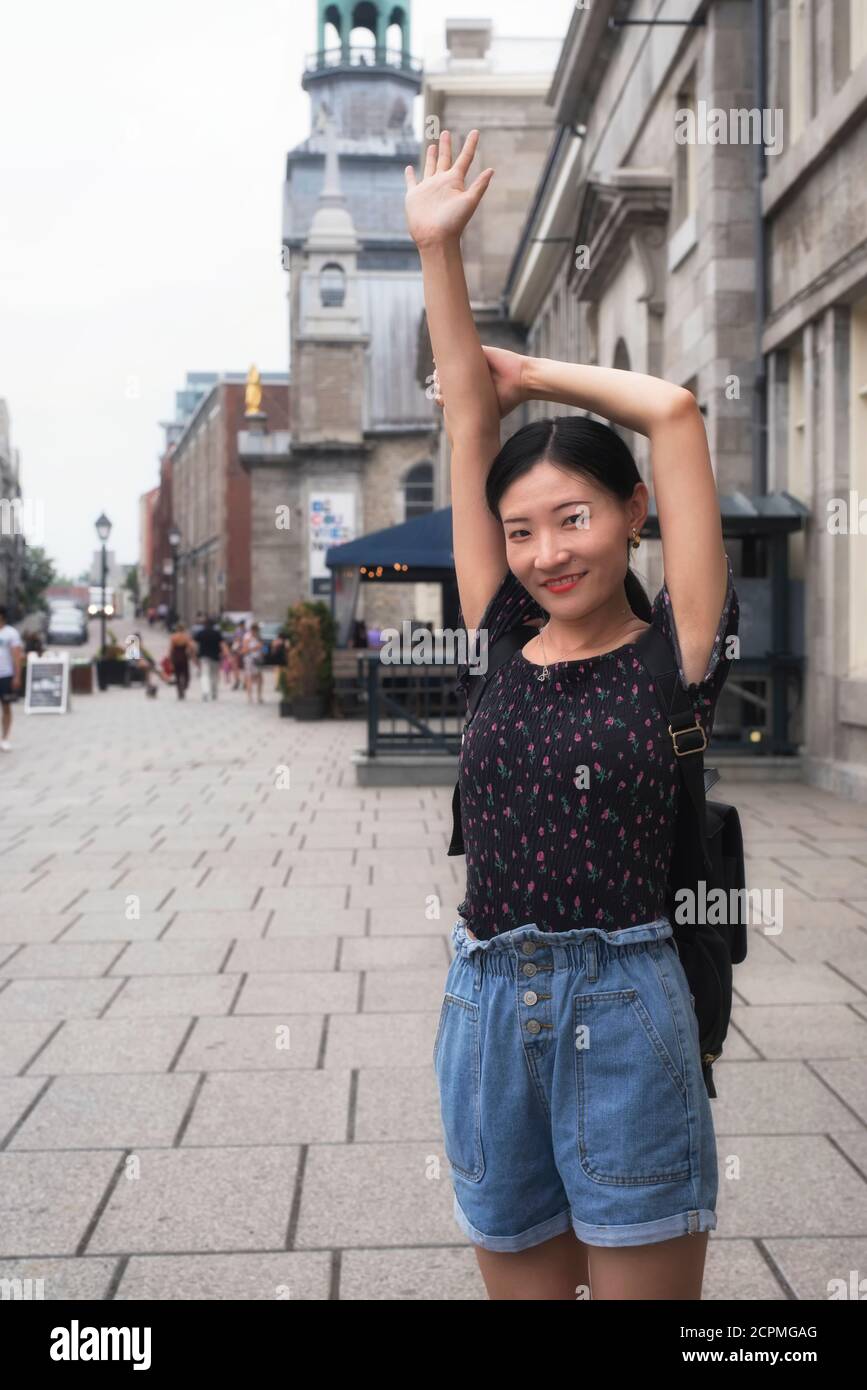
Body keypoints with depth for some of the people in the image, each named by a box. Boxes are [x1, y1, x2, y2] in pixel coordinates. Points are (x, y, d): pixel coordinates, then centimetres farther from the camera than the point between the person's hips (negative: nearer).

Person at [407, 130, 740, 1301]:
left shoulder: (675, 653, -4)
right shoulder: (502, 645, 7)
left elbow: (674, 409, -7)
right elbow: (469, 426, 6)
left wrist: (529, 373, 7)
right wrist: (438, 250, 8)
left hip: (626, 1008, -4)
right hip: (487, 1005, 4)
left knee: (645, 1284, 7)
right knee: (521, 1283, 17)